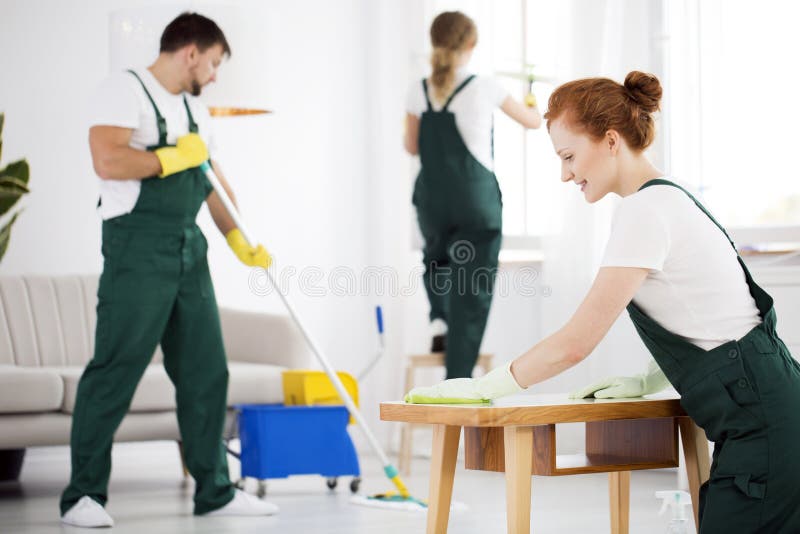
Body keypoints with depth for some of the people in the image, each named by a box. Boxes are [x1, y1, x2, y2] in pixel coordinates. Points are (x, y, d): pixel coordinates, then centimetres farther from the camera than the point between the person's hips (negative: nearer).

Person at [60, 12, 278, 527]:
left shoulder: (195, 109, 20)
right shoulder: (125, 89, -7)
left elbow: (212, 179, 24)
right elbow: (107, 161, -22)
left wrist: (239, 239, 12)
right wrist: (175, 157, -11)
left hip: (189, 250, 9)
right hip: (137, 250, -8)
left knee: (206, 373, 9)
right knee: (114, 373, -7)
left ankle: (215, 490, 17)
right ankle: (83, 495, 0)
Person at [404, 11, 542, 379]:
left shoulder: (419, 91, -1)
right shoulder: (485, 88, -7)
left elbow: (412, 147, 10)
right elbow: (533, 122, 7)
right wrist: (533, 105, 30)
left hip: (432, 201, 3)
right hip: (477, 203, -3)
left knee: (436, 259, 36)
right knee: (472, 295, 0)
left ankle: (439, 319, 15)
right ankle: (456, 386, -5)